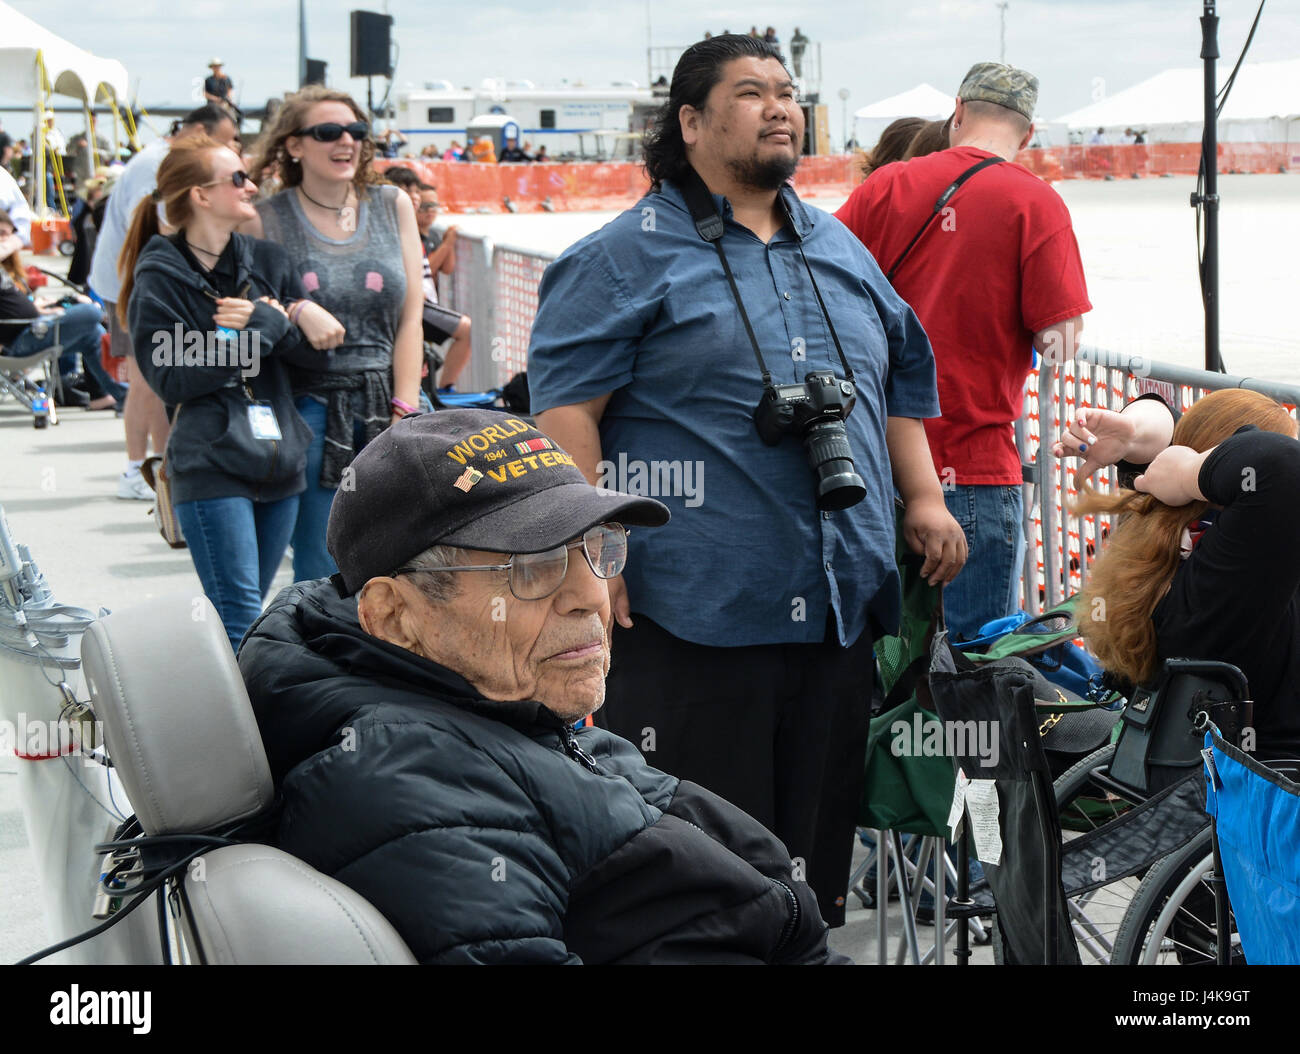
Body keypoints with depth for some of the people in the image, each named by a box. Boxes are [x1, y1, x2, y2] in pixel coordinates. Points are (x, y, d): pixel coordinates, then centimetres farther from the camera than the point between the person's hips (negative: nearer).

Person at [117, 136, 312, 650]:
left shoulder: (268, 260, 10)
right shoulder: (159, 277, -4)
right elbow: (170, 379, -13)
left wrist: (272, 322, -9)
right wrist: (256, 335, -14)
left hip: (279, 460, 6)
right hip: (211, 467, -6)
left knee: (244, 614, 12)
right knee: (239, 618, -10)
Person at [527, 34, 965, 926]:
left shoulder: (841, 250, 19)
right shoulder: (631, 254, -1)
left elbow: (899, 382, 27)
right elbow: (566, 408, -8)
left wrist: (924, 499, 16)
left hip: (839, 608, 6)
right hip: (693, 616, -6)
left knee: (819, 843, 11)